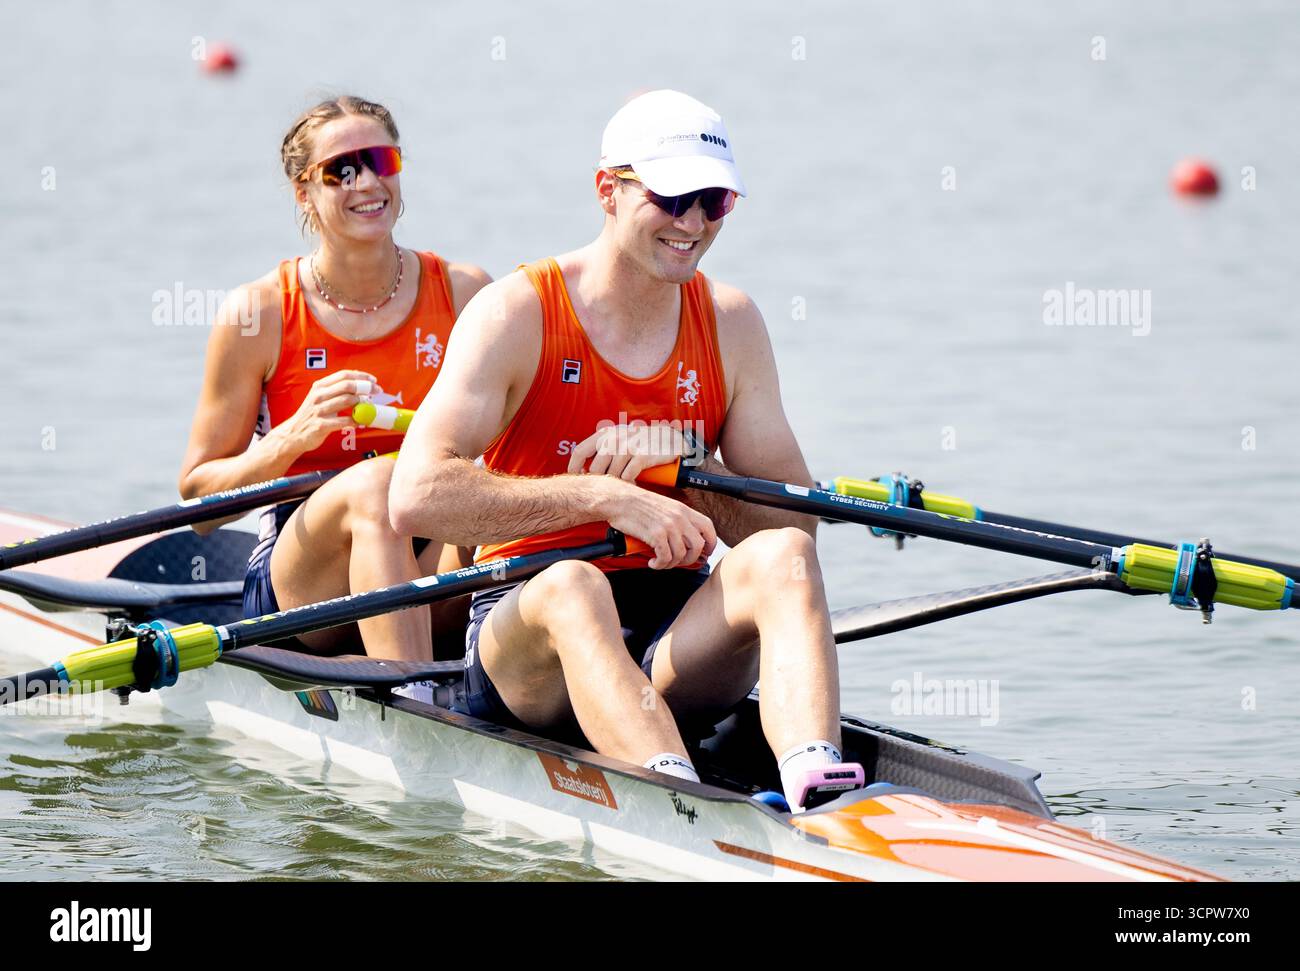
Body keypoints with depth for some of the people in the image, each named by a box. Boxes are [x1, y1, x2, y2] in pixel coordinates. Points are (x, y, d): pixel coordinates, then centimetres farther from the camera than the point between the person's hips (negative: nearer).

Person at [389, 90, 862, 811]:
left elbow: (795, 522, 4)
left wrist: (684, 472, -14)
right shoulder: (516, 313, -5)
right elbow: (416, 497, -19)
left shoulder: (730, 324, 9)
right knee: (572, 587, -37)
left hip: (678, 638, 4)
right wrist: (603, 495, -24)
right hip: (526, 631, -3)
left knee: (781, 556, -26)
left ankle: (813, 780, -52)